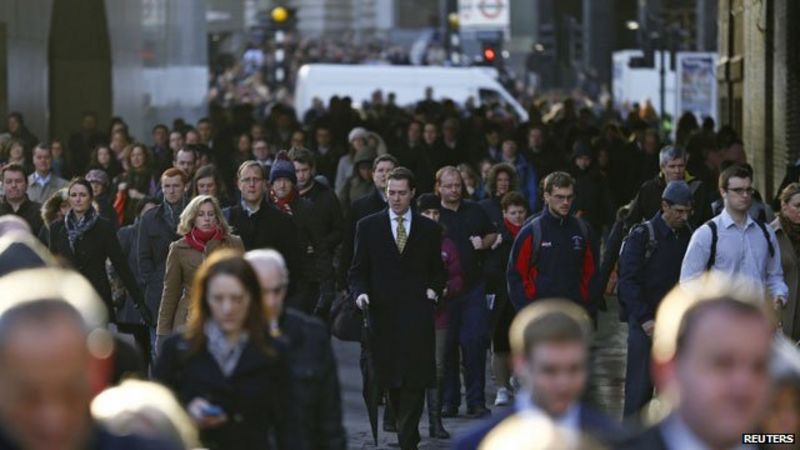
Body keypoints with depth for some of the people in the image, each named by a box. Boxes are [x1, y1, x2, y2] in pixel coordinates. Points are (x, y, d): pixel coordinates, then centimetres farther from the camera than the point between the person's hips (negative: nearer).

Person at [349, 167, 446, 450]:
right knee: (390, 378, 3)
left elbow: (437, 270, 19)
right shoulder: (368, 226, 9)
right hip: (383, 313, 1)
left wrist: (433, 290, -1)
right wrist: (360, 292, -9)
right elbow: (358, 270, 9)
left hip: (417, 313, -1)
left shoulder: (429, 229, 10)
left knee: (415, 379, -11)